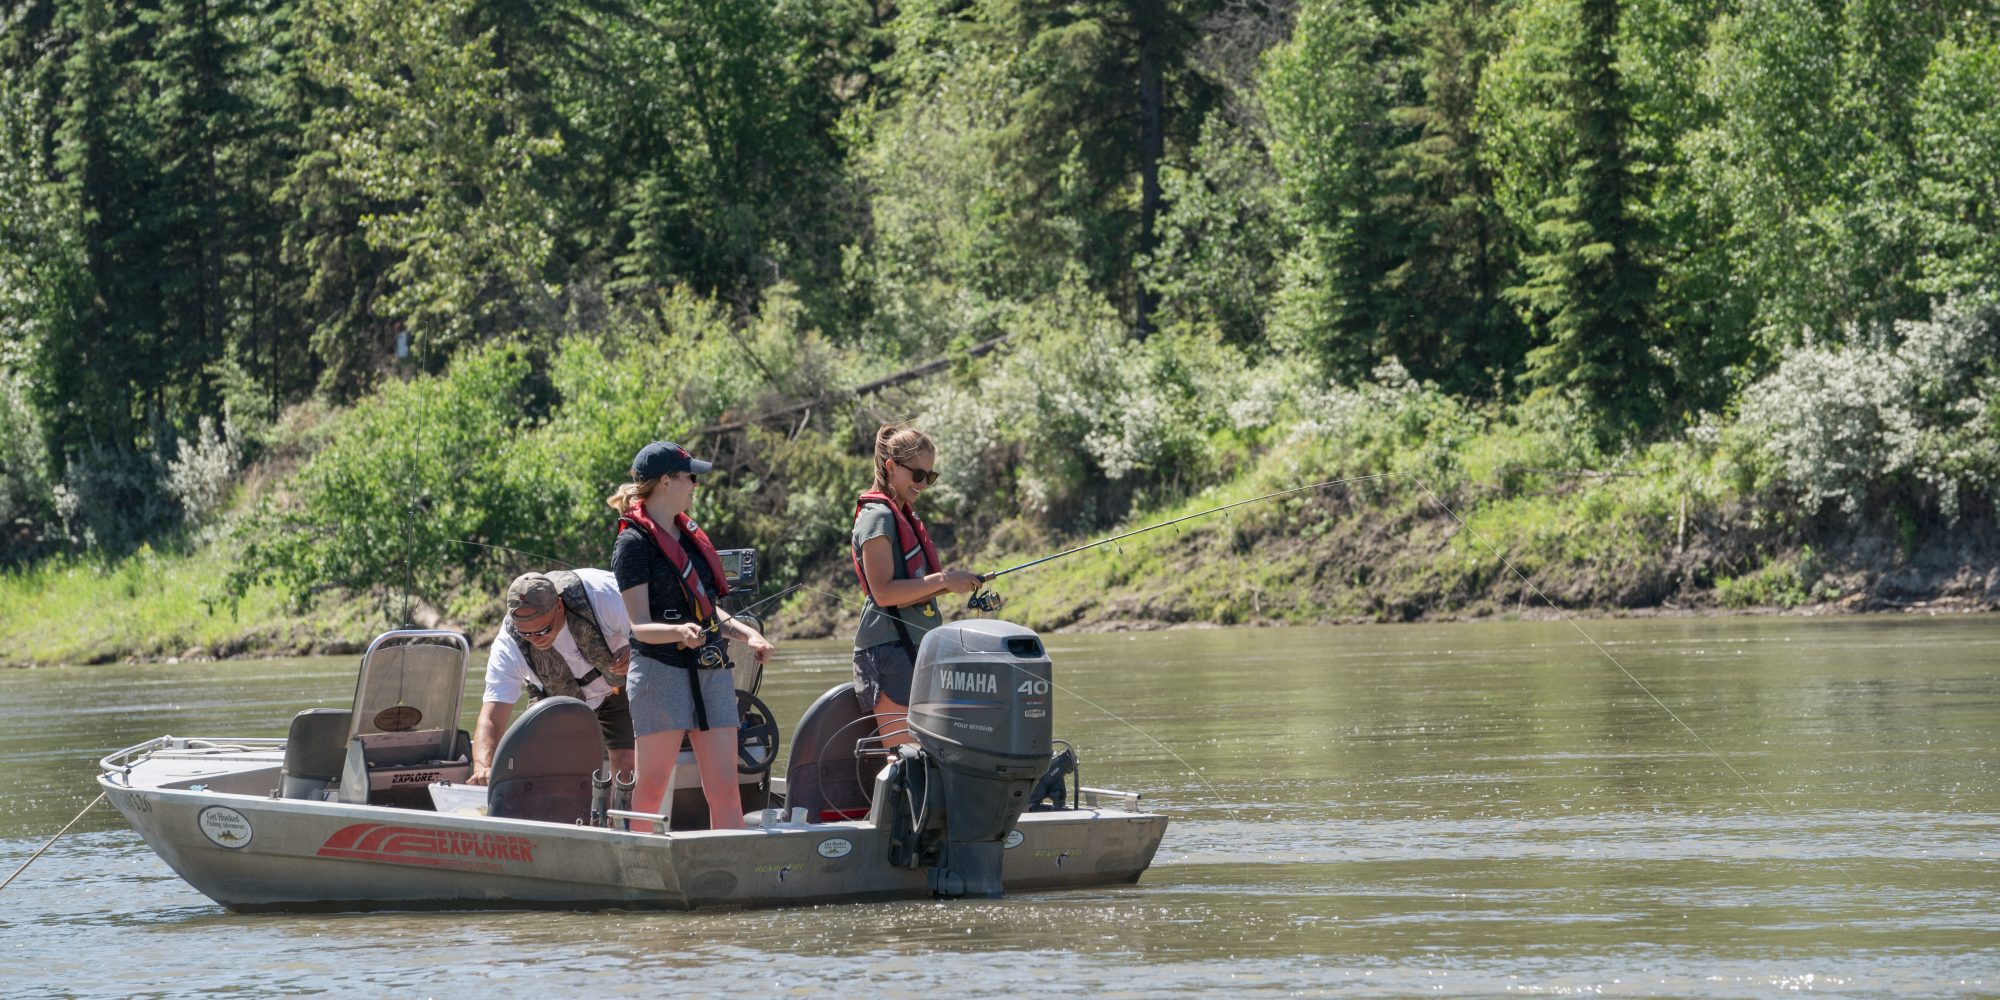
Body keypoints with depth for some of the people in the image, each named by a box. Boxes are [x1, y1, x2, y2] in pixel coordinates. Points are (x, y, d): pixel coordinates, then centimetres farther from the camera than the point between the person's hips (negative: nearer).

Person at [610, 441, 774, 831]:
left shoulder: (690, 533, 17)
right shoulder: (635, 543, -7)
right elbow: (640, 626, -12)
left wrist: (748, 634, 10)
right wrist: (679, 632, -31)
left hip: (712, 671, 7)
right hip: (662, 671, -7)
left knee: (724, 787, 1)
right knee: (653, 786, -4)